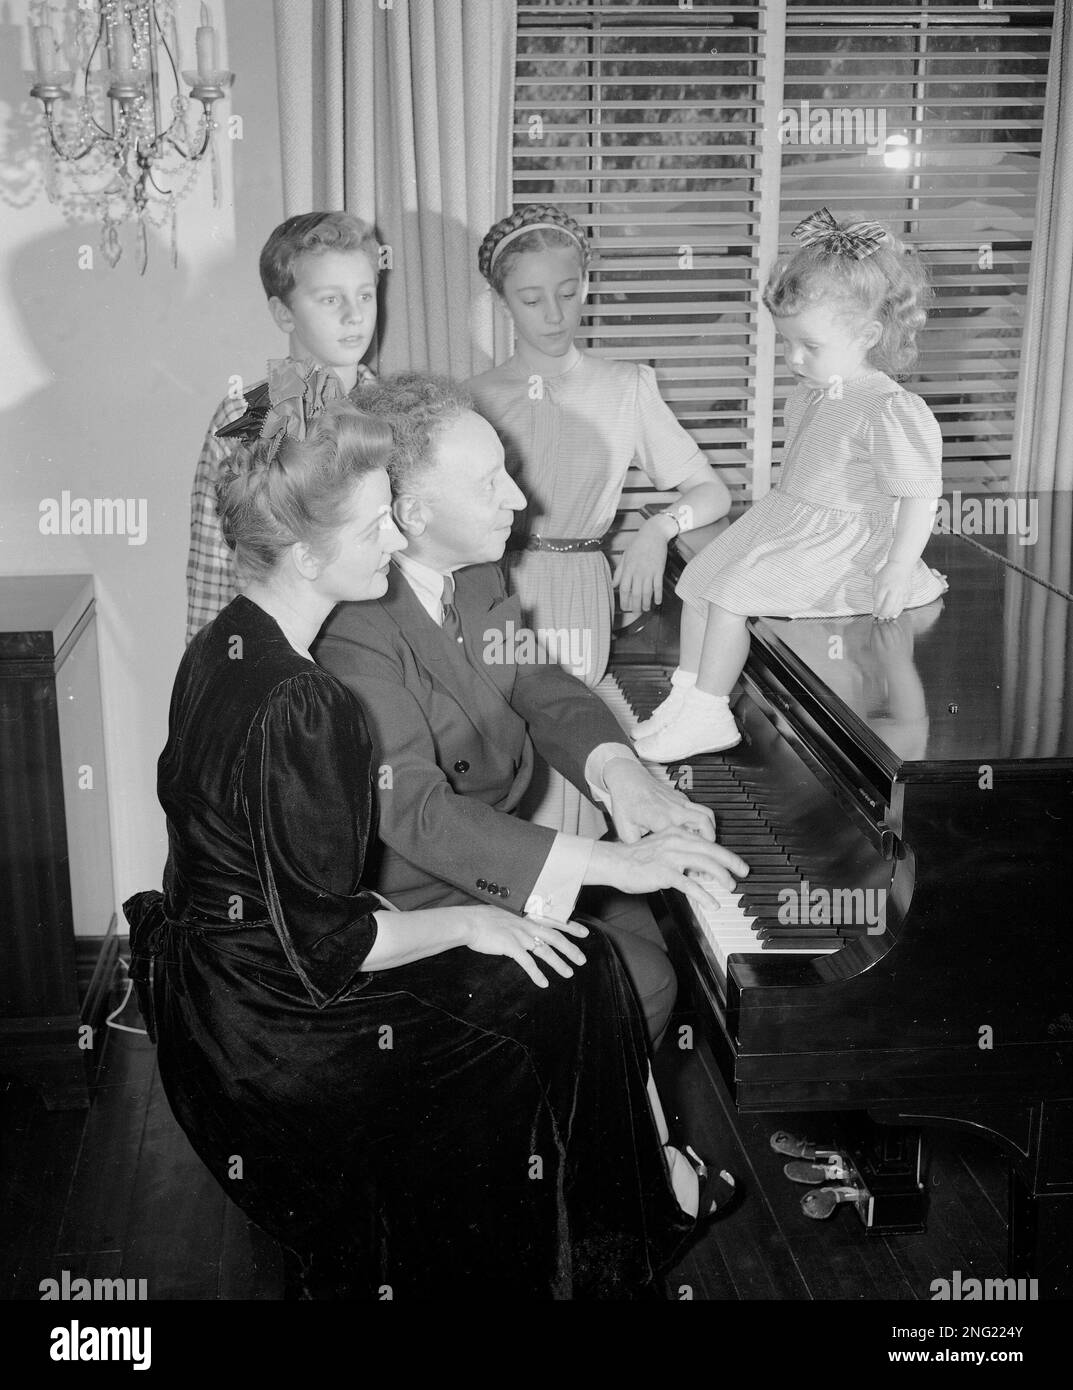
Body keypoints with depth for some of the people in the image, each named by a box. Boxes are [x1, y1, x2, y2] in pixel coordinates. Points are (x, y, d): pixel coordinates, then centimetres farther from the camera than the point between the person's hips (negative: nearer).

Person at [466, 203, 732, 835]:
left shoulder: (626, 388, 5)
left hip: (578, 591, -1)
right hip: (489, 587, 1)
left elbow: (713, 491, 3)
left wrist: (659, 527, -17)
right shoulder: (477, 397, 9)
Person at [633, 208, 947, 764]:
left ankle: (708, 714, -11)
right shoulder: (809, 396, 8)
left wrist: (897, 570, -23)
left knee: (731, 591, -20)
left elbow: (920, 495, -20)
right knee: (697, 581, 7)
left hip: (839, 543, -9)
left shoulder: (892, 412, -19)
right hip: (783, 522, 10)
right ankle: (687, 693, 12)